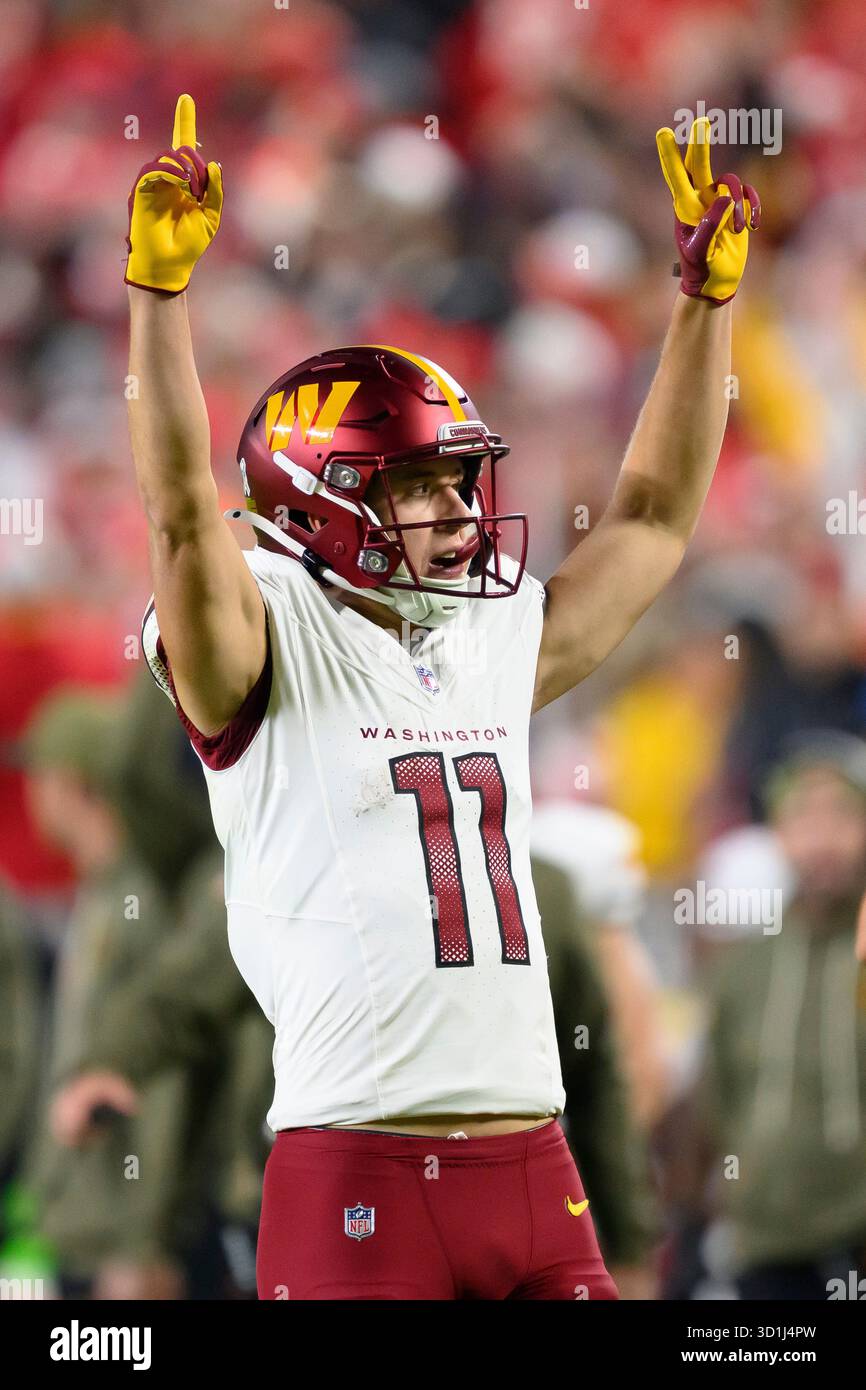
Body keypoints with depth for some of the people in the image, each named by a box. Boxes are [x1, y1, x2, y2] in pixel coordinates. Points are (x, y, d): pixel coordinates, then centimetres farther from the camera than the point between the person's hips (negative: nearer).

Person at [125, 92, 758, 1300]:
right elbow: (183, 513, -17)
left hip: (533, 1173, 6)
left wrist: (707, 294, 25)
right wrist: (159, 290, -24)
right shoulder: (276, 652, -1)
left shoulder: (495, 649, 17)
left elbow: (657, 519, 27)